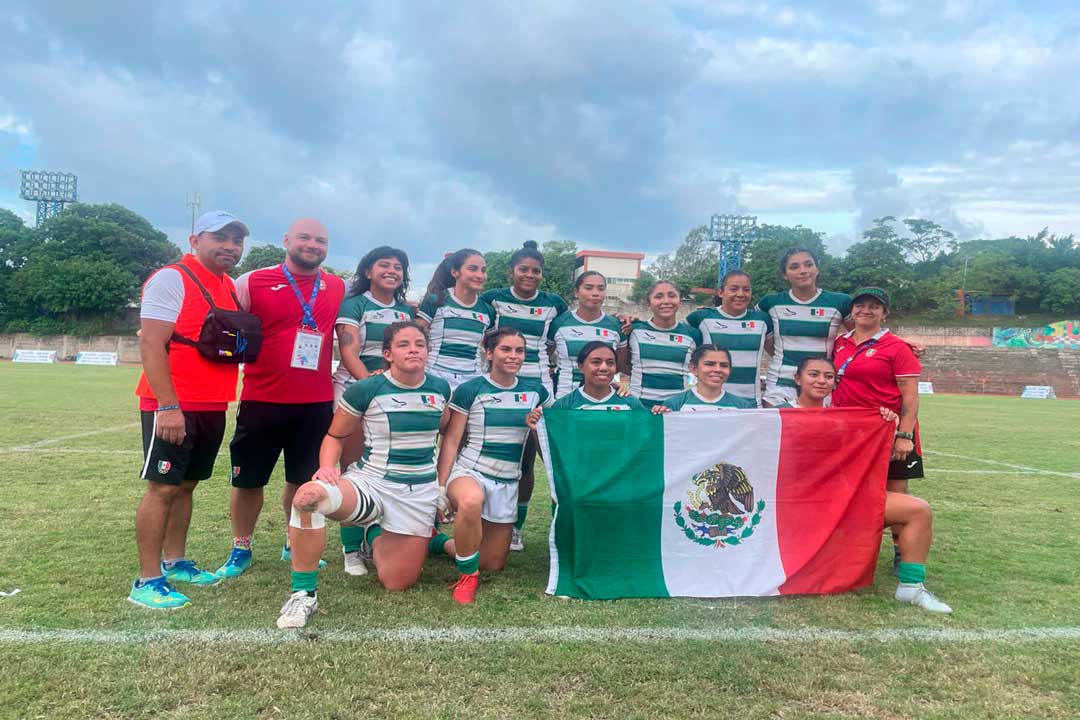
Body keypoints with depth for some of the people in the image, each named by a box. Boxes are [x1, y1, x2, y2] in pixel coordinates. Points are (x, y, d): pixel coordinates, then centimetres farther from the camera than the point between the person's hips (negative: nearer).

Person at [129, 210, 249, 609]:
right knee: (163, 487, -4)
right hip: (173, 406, -8)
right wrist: (168, 405, -22)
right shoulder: (171, 280, -11)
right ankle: (147, 581, 4)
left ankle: (174, 562, 26)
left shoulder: (231, 287, 14)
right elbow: (150, 344, -17)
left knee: (186, 484, 15)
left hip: (213, 406, 8)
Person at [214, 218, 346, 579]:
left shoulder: (340, 289, 6)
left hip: (316, 404, 2)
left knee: (304, 480, 13)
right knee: (248, 480, 10)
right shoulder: (251, 282, -3)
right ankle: (241, 549, 28)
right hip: (261, 401, -2)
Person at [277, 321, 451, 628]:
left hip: (421, 493, 3)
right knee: (308, 495, -35)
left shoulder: (440, 388, 0)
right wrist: (328, 467, -18)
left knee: (397, 584, 5)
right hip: (371, 484, -3)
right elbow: (335, 436, 2)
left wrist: (443, 483, 14)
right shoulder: (365, 390, -10)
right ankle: (304, 593, -17)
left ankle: (374, 533, 38)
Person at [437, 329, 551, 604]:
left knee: (494, 565, 9)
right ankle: (468, 576, -18)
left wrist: (536, 426, -9)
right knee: (471, 501, -43)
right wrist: (440, 487, -11)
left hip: (508, 483, 5)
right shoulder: (469, 390, -9)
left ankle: (455, 544, 41)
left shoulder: (535, 391, 3)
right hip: (469, 472, -5)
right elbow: (451, 441, -7)